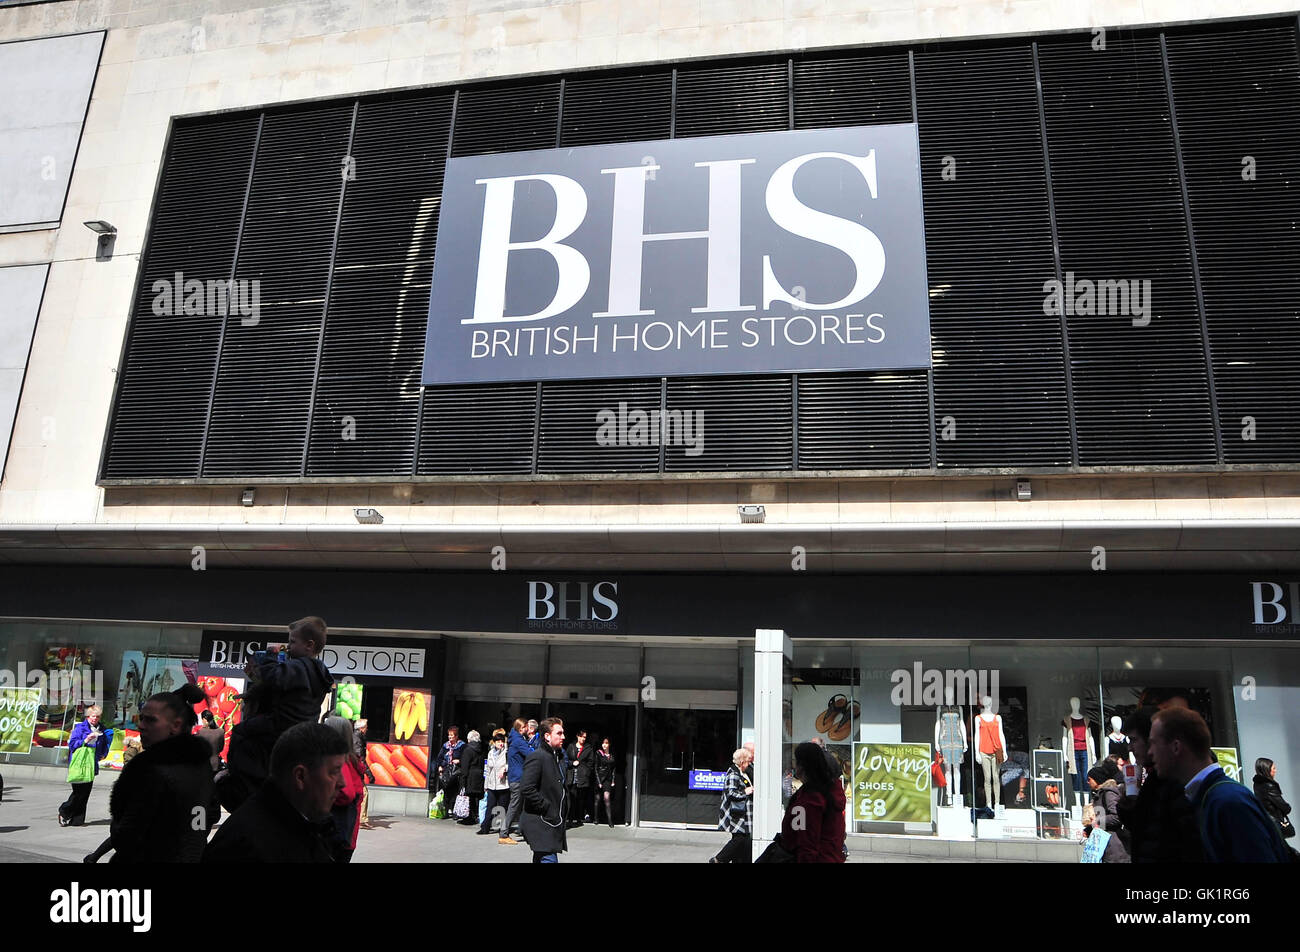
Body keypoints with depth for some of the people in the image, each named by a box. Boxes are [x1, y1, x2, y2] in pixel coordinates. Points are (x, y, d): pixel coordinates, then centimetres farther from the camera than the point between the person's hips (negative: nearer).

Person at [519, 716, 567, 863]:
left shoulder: (558, 756, 16)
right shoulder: (537, 757, -14)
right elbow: (526, 789, -22)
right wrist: (546, 807, -17)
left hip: (554, 822, 9)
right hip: (541, 824, -9)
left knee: (540, 859, 14)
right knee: (549, 858, -13)